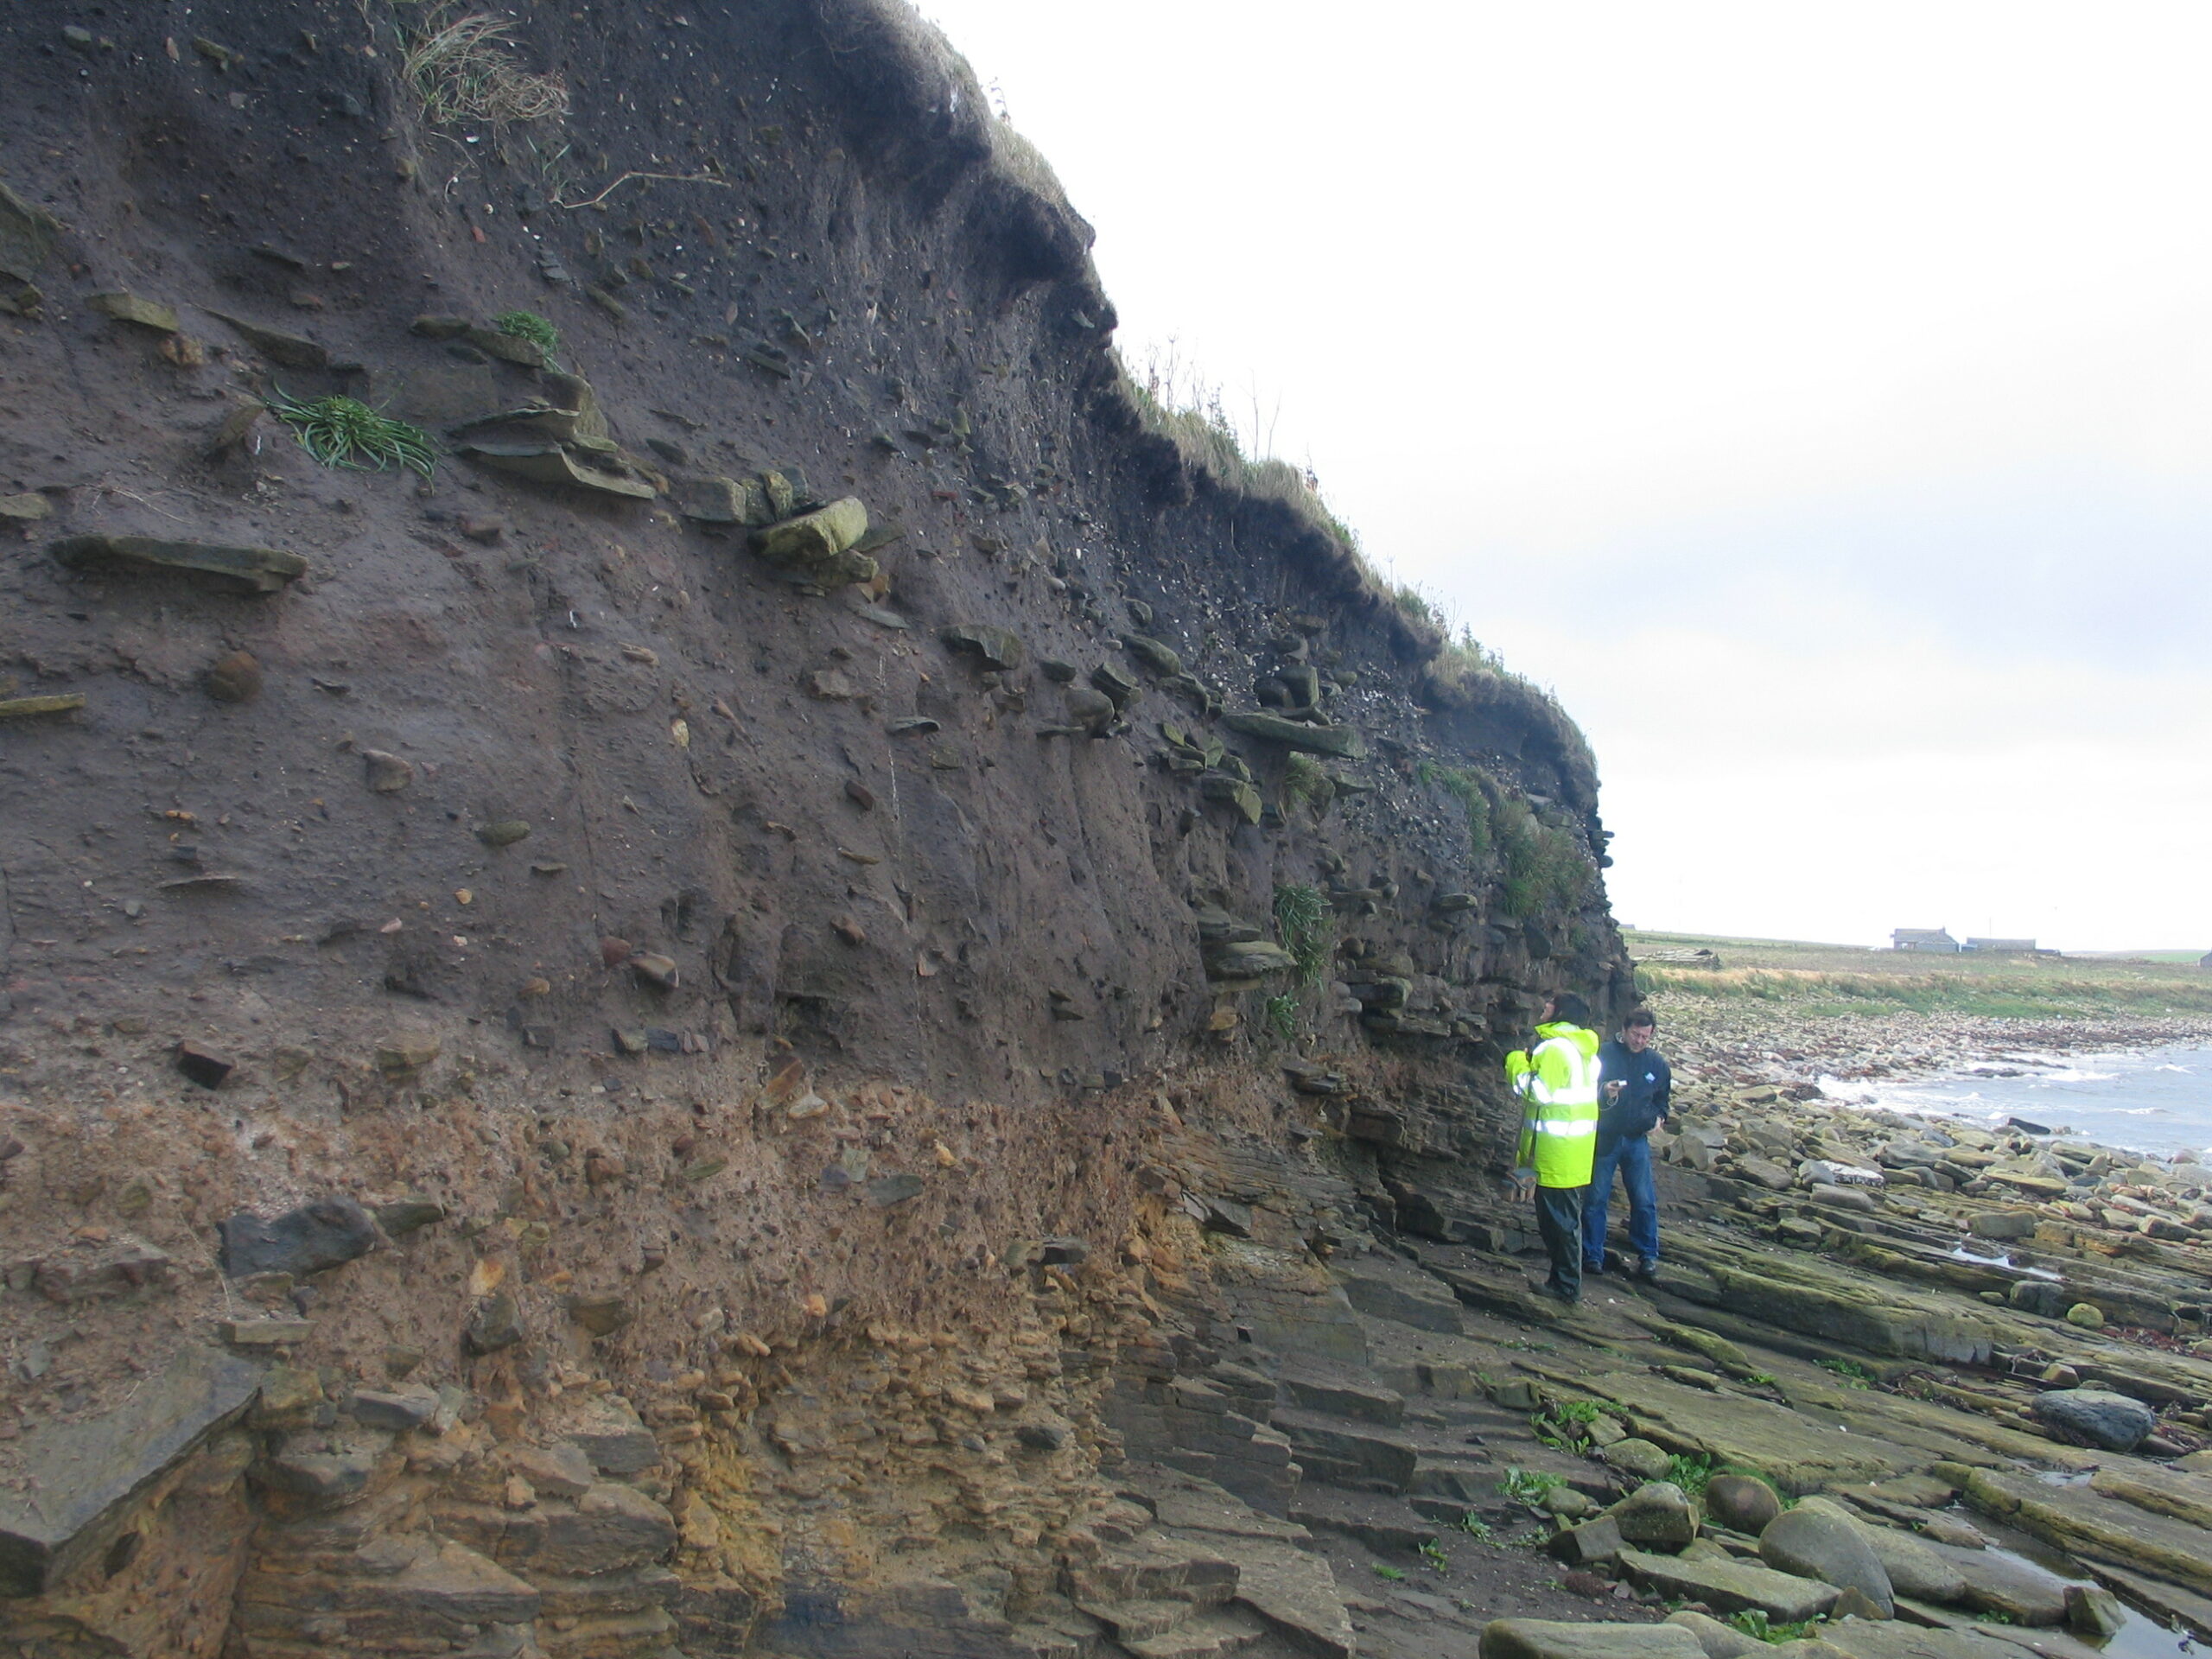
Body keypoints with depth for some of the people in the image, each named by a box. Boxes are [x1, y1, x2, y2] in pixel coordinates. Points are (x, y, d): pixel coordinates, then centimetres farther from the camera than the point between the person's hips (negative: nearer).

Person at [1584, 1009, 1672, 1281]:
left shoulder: (1657, 1062, 5)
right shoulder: (1603, 1055, -8)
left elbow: (1664, 1096, 22)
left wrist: (1659, 1116, 4)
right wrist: (1602, 1091, -24)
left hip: (1637, 1140, 3)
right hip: (1603, 1138, -3)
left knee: (1645, 1201, 4)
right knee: (1595, 1199, 3)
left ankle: (1648, 1256, 18)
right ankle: (1592, 1256, 14)